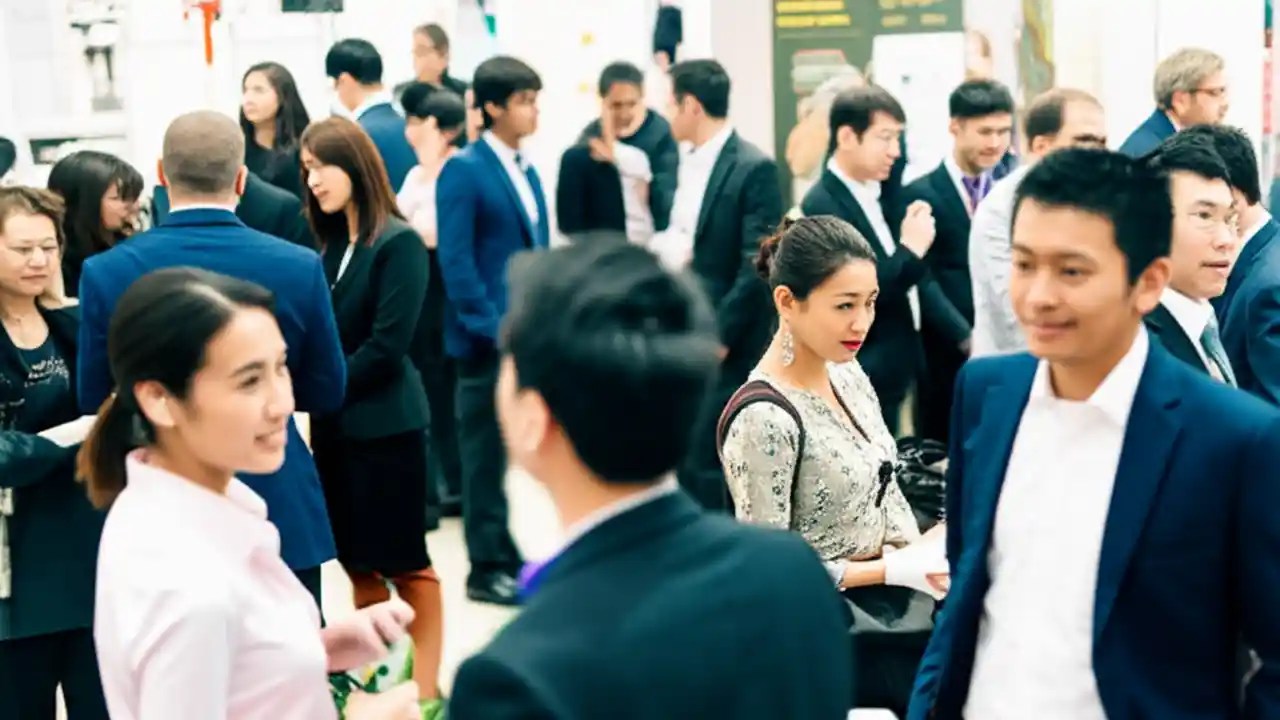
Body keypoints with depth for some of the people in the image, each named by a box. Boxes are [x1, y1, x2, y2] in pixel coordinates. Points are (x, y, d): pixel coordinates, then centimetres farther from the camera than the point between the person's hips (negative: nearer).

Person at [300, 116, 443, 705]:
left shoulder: (398, 243, -12)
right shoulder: (326, 242, 7)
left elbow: (386, 345, -17)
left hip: (386, 425, -6)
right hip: (334, 426, 6)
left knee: (406, 563, 3)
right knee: (358, 562, 14)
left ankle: (424, 686, 13)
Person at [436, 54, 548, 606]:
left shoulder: (527, 171, 14)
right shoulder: (463, 171, -10)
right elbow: (455, 261, -16)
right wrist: (493, 327, -18)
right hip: (489, 338, -7)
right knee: (486, 454, 2)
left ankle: (505, 556, 23)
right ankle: (487, 569, 11)